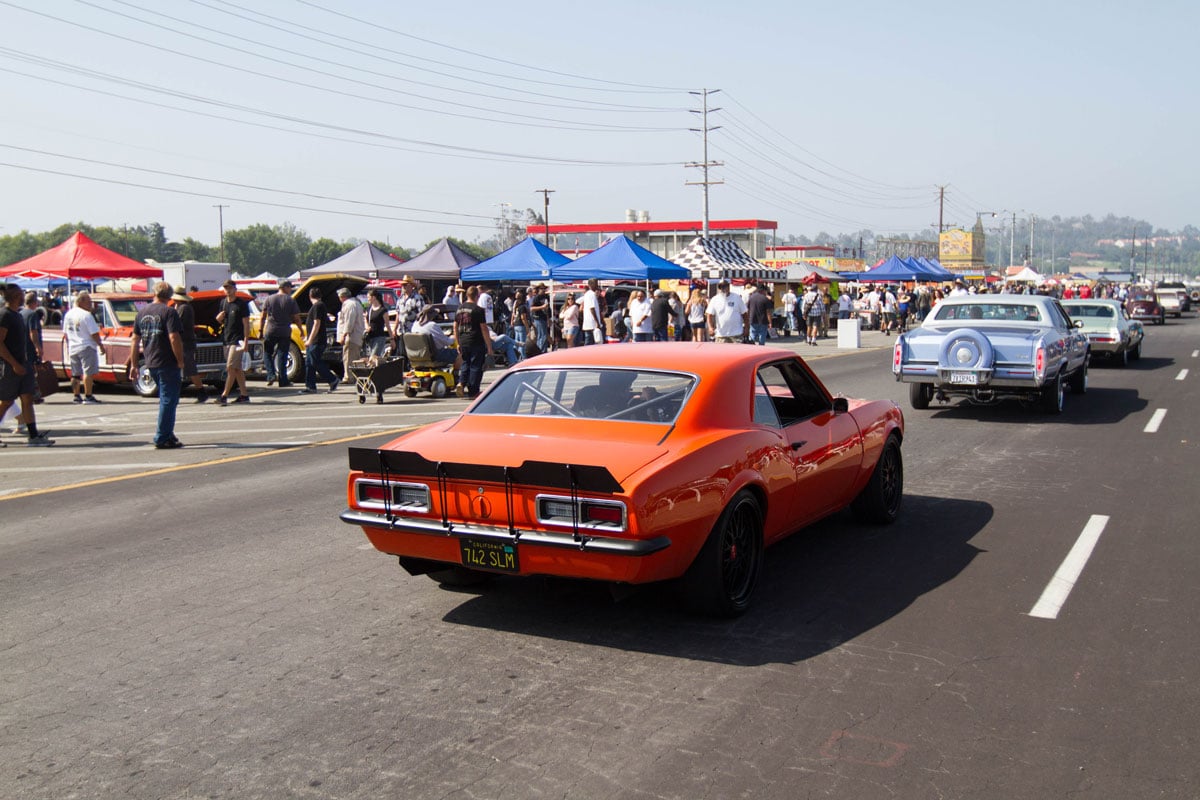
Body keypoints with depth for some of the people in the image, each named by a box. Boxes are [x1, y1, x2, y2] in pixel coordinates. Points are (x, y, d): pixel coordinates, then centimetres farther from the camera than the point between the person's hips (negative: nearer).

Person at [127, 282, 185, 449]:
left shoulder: (142, 313, 10)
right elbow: (174, 338, -20)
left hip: (151, 364, 7)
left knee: (165, 399, 20)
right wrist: (180, 361, -12)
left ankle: (168, 435, 26)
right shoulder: (169, 312, -11)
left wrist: (133, 365, 15)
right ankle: (162, 439, -1)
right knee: (168, 400, -1)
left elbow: (135, 340, 11)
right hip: (168, 363, -7)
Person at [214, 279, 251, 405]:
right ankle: (244, 394, 15)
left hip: (237, 340, -7)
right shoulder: (223, 302, 12)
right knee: (237, 368, 10)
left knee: (230, 367, -11)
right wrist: (219, 317, -3)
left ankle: (224, 395, -11)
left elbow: (246, 323, -10)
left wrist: (245, 341, -16)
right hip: (226, 339, 7)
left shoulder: (242, 304, -8)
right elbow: (218, 320, 22)